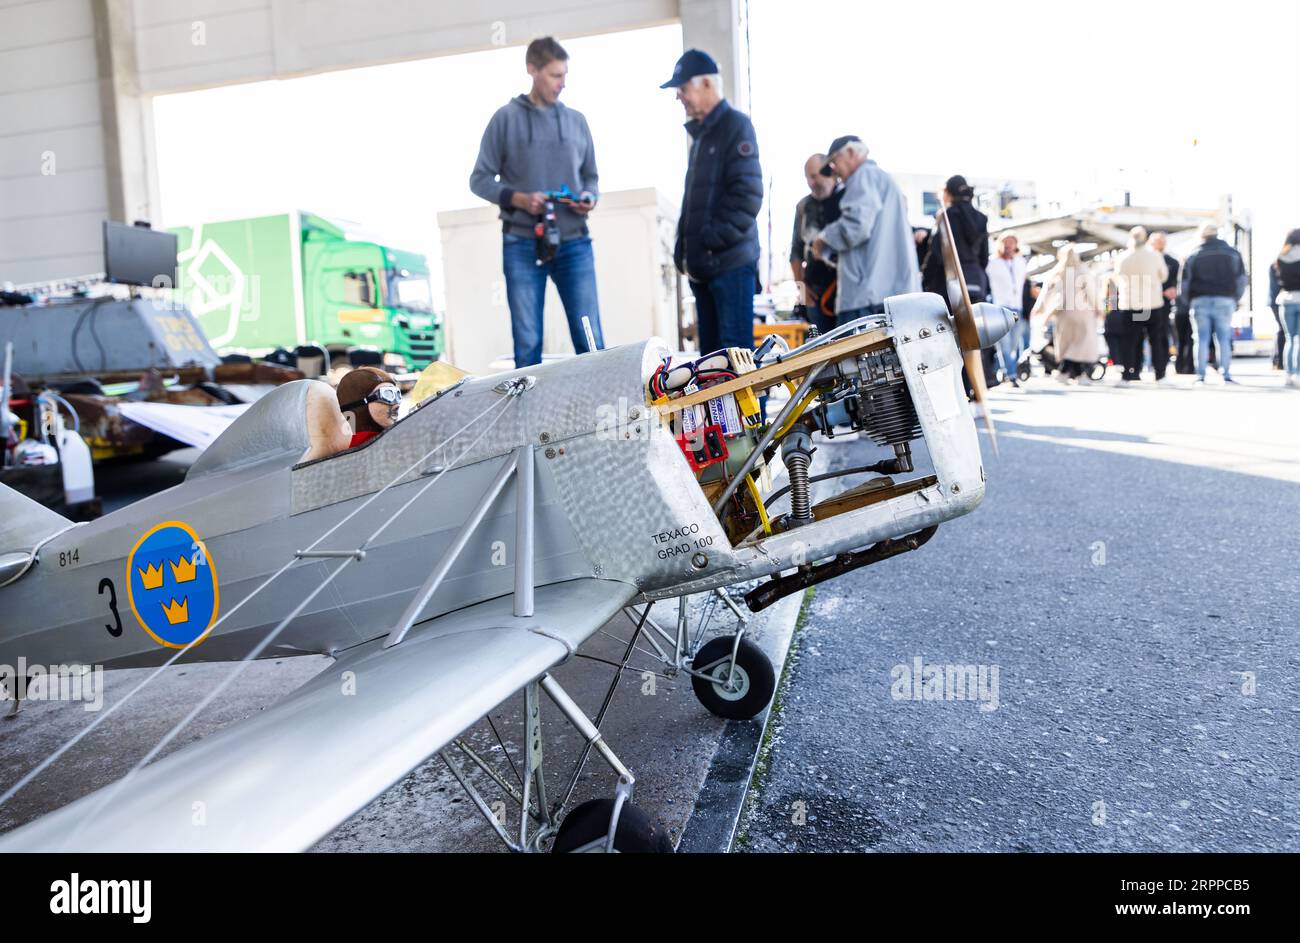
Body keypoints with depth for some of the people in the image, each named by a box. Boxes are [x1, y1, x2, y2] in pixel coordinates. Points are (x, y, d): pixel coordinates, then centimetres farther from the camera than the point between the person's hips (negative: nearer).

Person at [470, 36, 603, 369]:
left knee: (591, 341, -1)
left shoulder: (576, 120, 13)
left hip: (574, 244, 2)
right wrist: (517, 198, -14)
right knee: (527, 344, 1)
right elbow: (480, 179, 4)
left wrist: (589, 198, -4)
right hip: (522, 246, -2)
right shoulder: (507, 118, 4)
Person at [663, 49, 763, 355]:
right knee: (710, 351, 10)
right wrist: (684, 250, 15)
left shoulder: (736, 126, -5)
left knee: (735, 351, -8)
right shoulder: (700, 133, 21)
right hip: (702, 266, 9)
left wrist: (712, 242, -17)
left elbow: (747, 196, -16)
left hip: (731, 263, -8)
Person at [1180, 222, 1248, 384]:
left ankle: (1201, 375, -1)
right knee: (1224, 339, 4)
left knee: (1201, 339, 2)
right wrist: (1235, 299, 18)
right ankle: (1226, 375, 0)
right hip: (1224, 301, 1)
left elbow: (1184, 283, 4)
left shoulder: (1193, 256, 5)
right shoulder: (1232, 254, 9)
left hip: (1200, 301, -1)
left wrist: (1187, 303, 16)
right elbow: (1242, 279, 7)